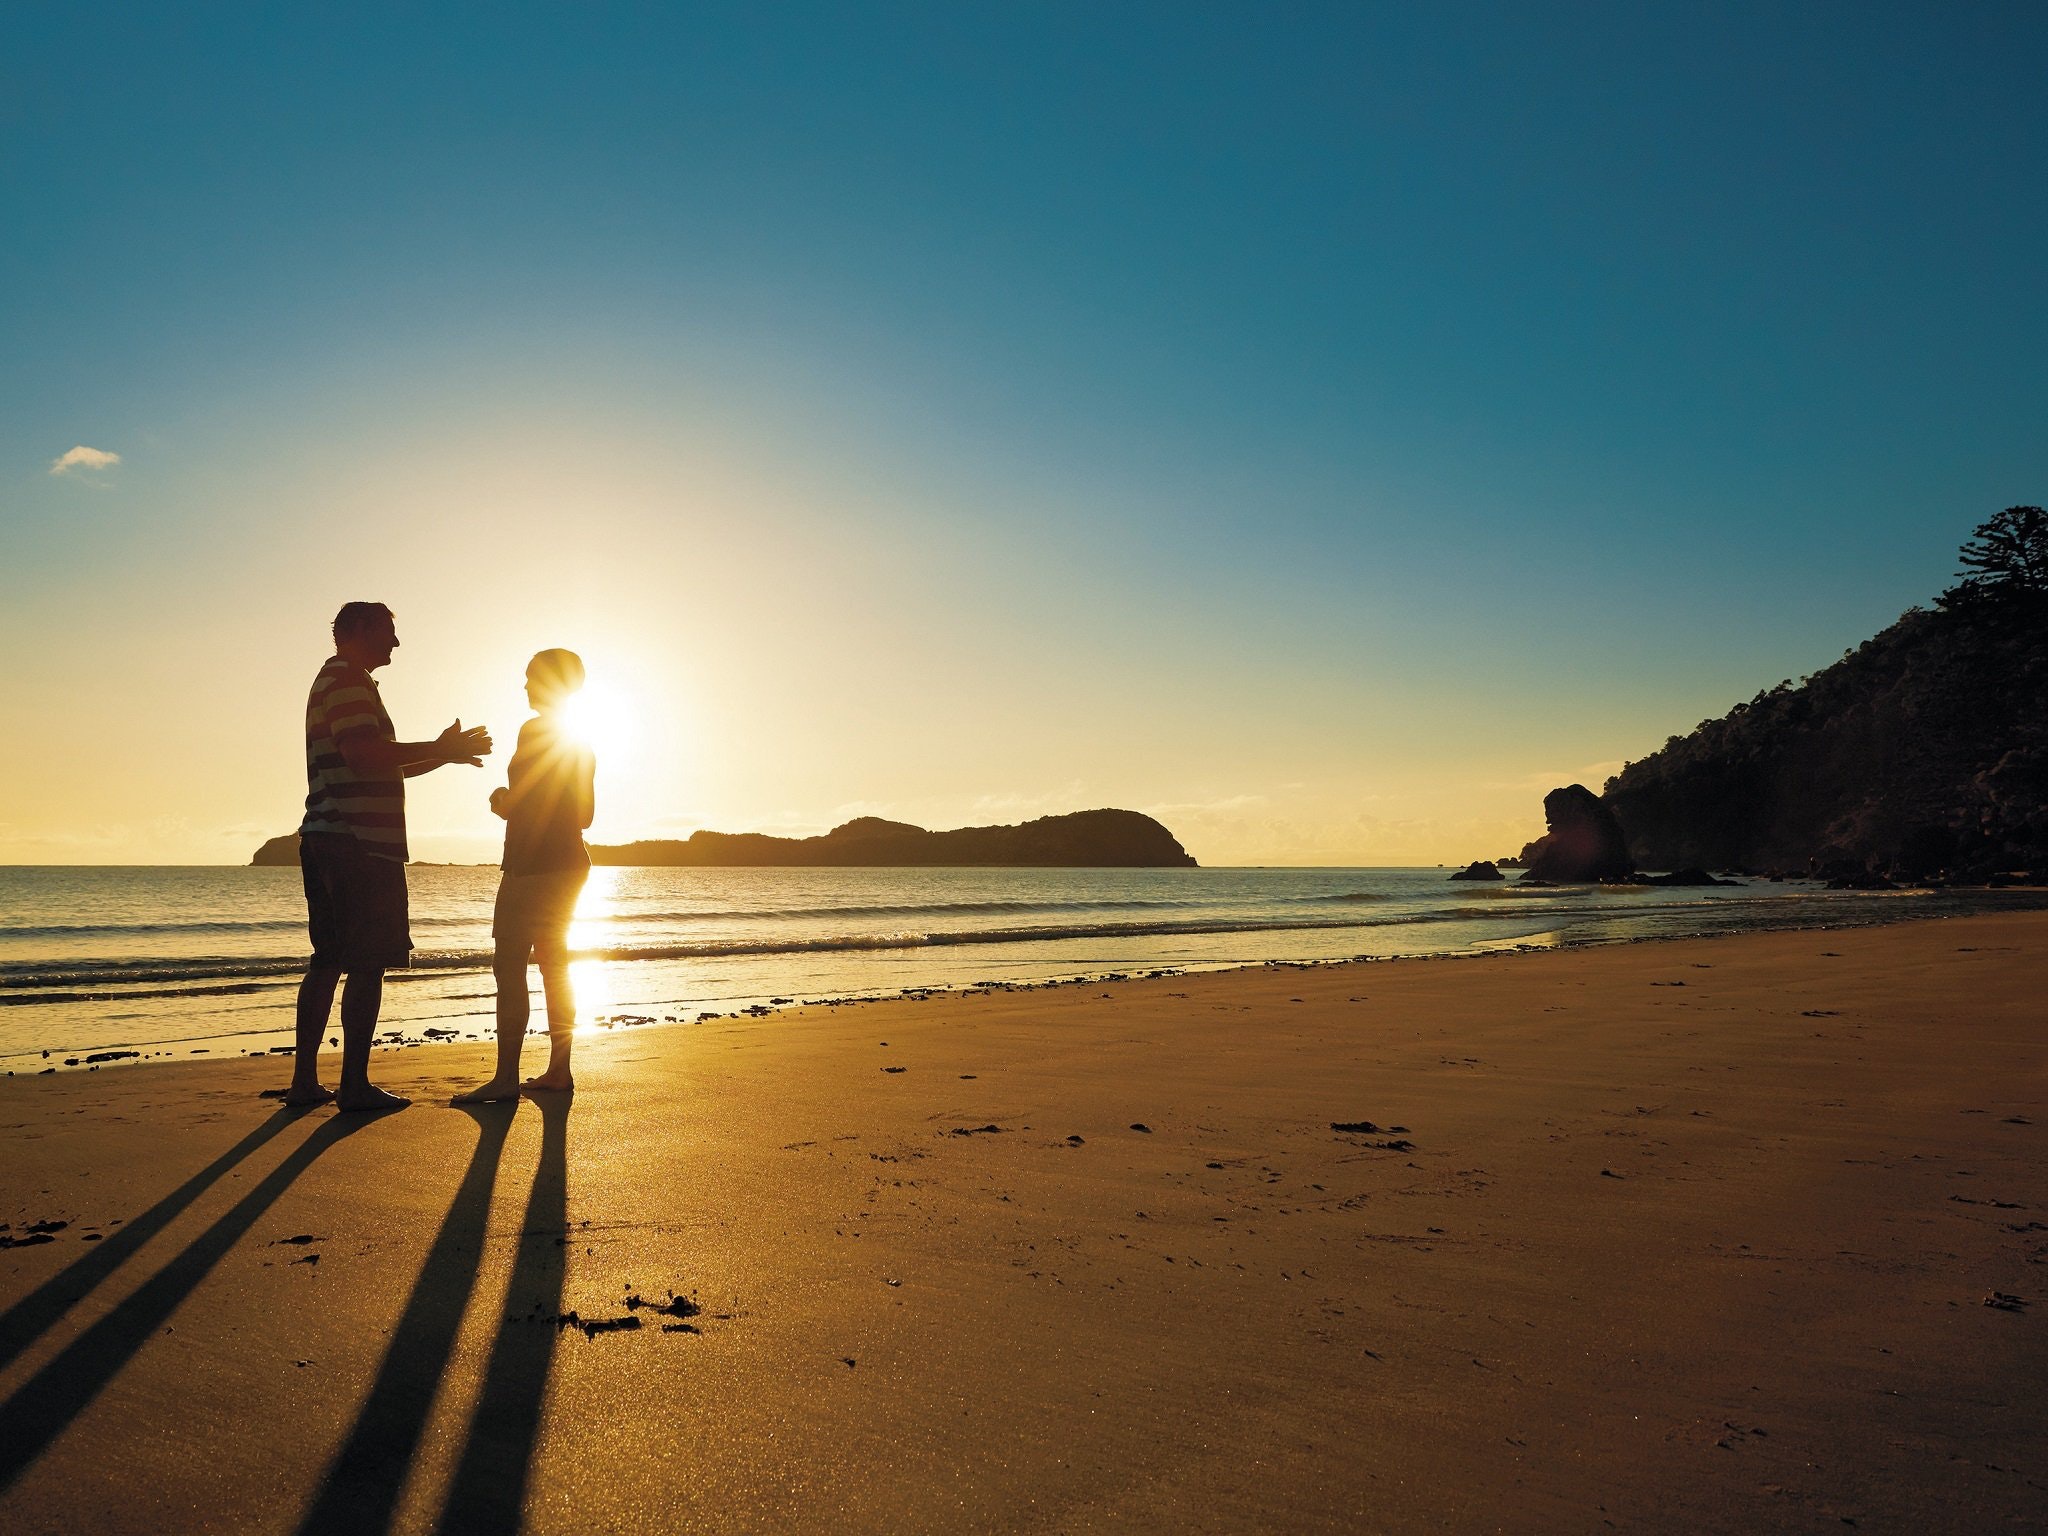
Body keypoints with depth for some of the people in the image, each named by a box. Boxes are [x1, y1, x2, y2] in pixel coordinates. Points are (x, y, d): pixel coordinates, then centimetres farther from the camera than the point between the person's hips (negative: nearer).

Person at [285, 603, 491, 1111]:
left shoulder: (335, 680, 26)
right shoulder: (348, 678, -7)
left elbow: (381, 769, 27)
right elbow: (362, 753, -22)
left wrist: (441, 753, 20)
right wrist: (439, 749, -15)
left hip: (326, 840, 11)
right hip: (359, 841, -11)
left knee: (328, 962, 13)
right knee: (367, 964, -8)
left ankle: (305, 1079, 16)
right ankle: (355, 1084, -6)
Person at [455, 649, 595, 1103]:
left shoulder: (535, 731, -11)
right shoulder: (580, 744, 16)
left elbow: (520, 804, -20)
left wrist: (500, 801, 2)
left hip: (533, 866, -10)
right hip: (569, 864, 10)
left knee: (509, 967, -9)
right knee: (553, 964, 12)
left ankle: (506, 1077, -12)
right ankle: (558, 1070, 13)